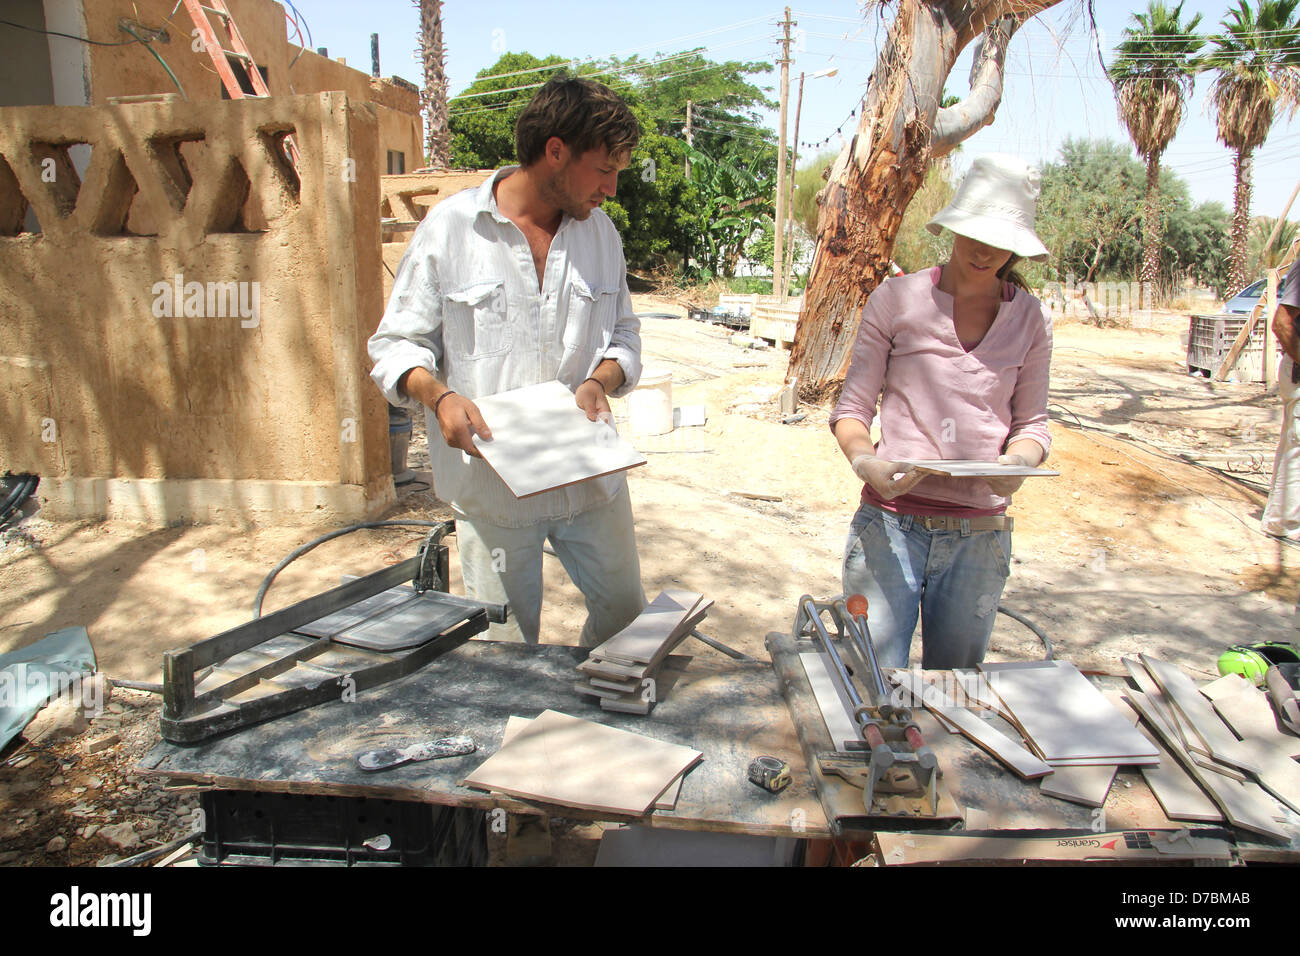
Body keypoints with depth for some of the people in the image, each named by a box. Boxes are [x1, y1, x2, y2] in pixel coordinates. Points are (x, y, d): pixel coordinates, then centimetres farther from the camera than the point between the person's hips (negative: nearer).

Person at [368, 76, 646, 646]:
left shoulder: (601, 232, 8)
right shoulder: (450, 227, -5)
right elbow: (397, 343, -1)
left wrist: (601, 380, -8)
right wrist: (439, 395, -21)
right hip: (491, 485, -4)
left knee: (626, 616, 17)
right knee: (505, 654, 7)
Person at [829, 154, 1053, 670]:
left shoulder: (1029, 319, 7)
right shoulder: (896, 298, 0)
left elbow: (1032, 423, 10)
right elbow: (851, 409, 0)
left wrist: (1017, 459, -13)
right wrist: (865, 461, -21)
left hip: (980, 535, 3)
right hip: (890, 523, -2)